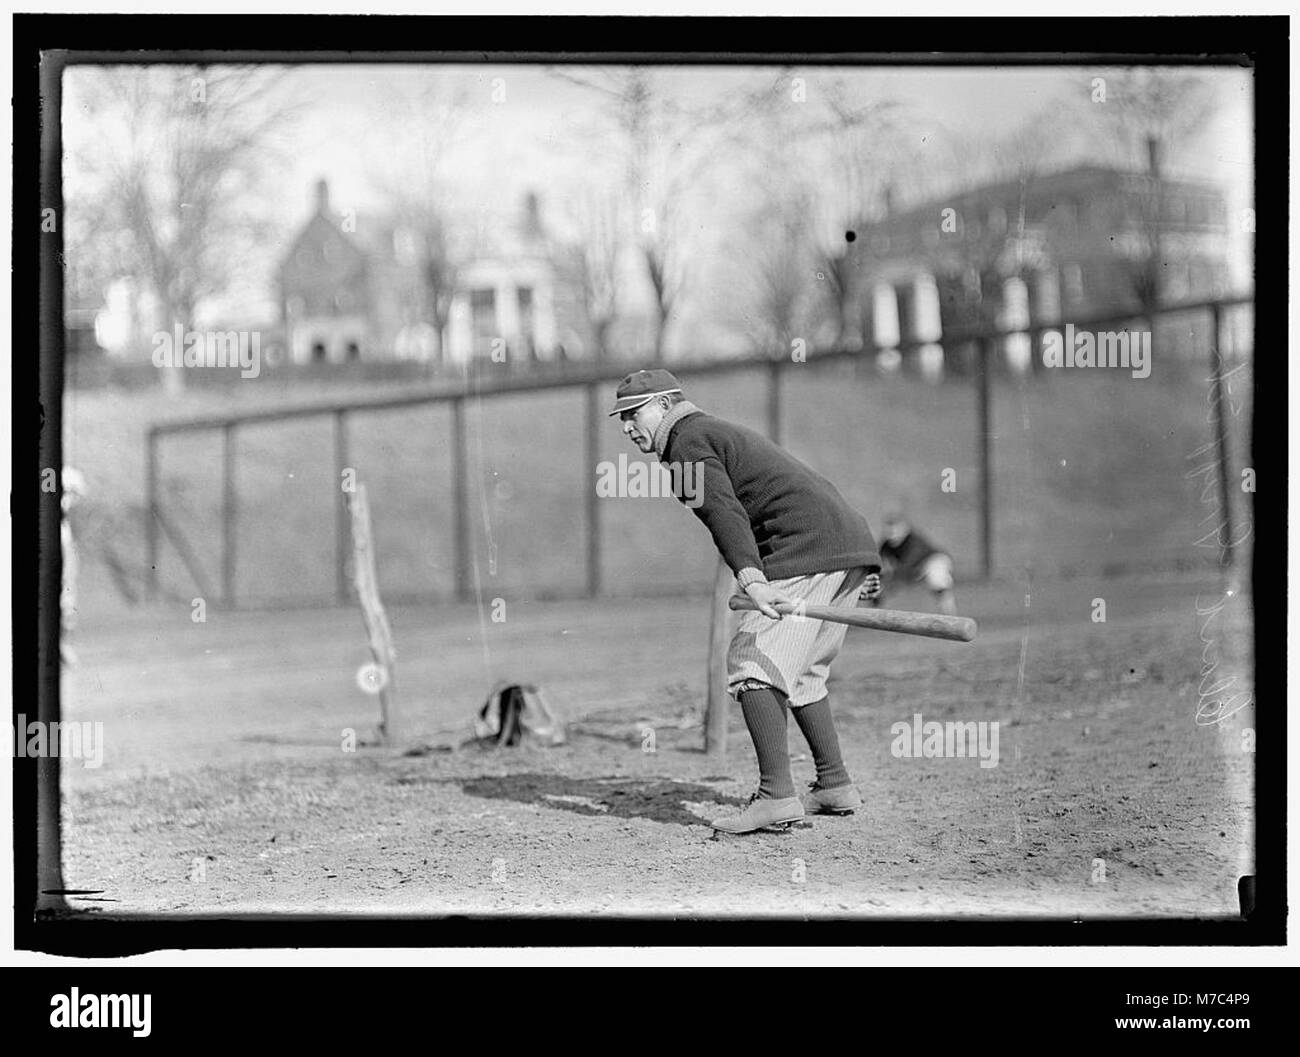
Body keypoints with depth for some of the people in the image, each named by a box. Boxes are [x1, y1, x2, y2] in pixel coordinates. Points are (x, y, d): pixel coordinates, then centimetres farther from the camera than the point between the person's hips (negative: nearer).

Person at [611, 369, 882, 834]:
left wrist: (751, 580, -35)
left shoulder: (689, 442, -1)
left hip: (806, 550, -10)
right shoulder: (726, 433, 30)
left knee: (751, 661, -13)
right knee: (800, 670, 20)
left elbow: (723, 511, -20)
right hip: (854, 542, 10)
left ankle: (777, 795, -23)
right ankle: (835, 786, 22)